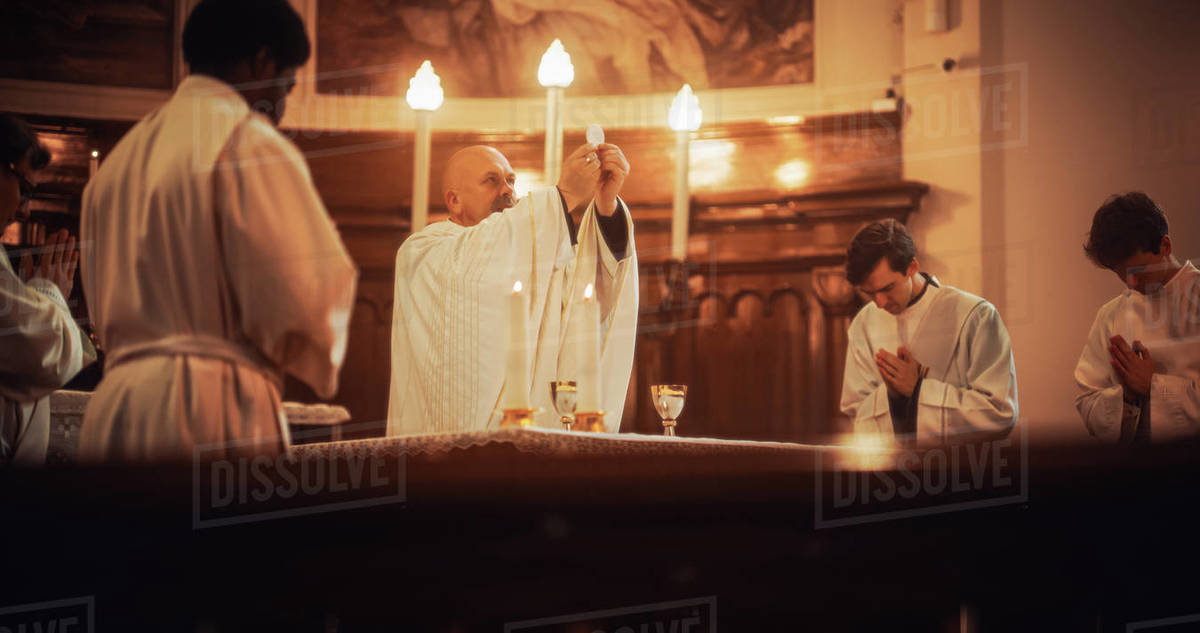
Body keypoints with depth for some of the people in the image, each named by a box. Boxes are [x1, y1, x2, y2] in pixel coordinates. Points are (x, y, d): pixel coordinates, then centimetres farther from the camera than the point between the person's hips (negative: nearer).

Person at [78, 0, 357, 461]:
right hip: (214, 410, -7)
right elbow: (302, 295, -11)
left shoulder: (121, 156, 17)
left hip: (111, 410, 8)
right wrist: (321, 358, 9)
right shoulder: (250, 143, -7)